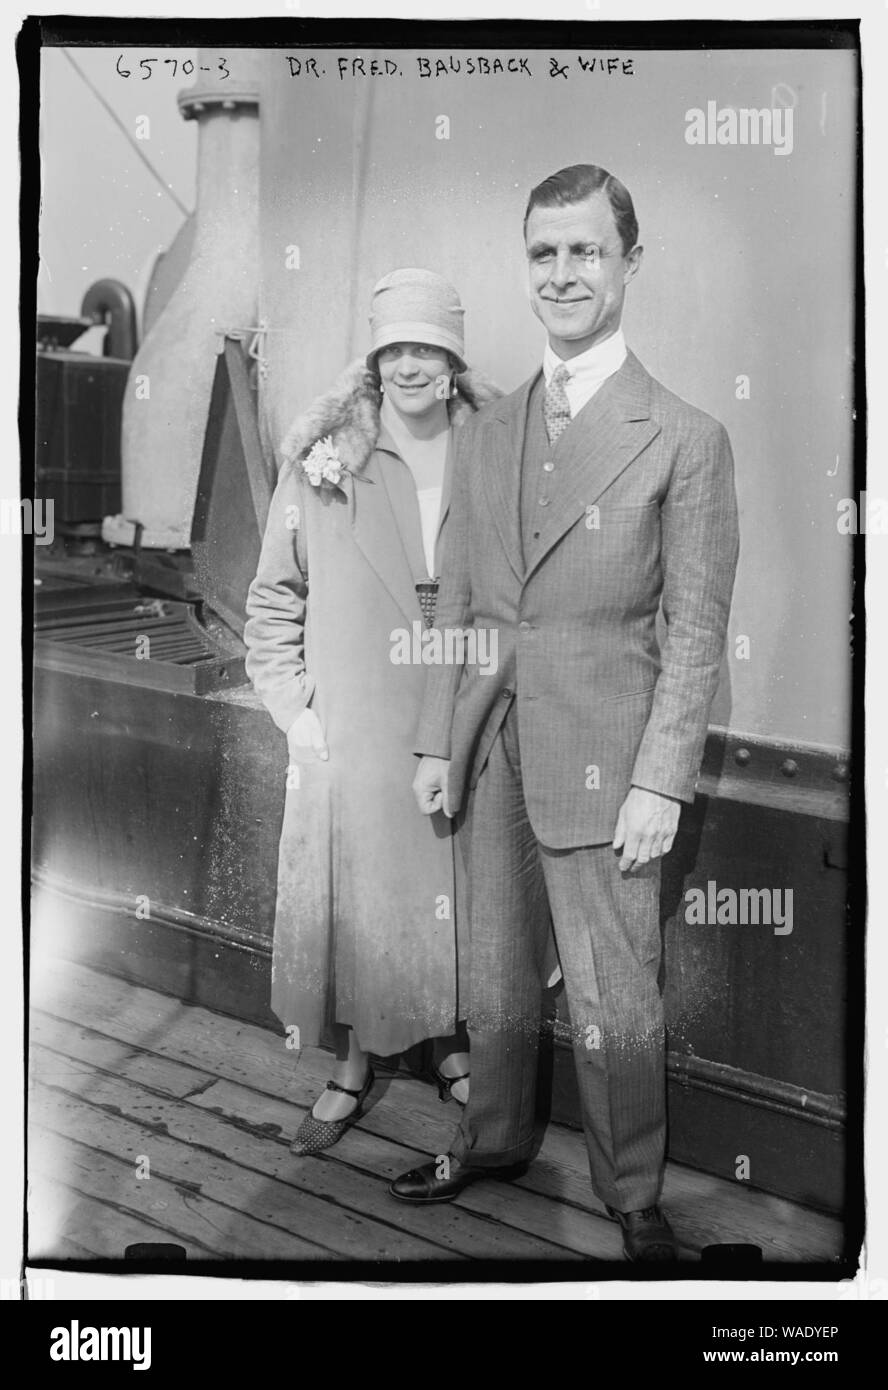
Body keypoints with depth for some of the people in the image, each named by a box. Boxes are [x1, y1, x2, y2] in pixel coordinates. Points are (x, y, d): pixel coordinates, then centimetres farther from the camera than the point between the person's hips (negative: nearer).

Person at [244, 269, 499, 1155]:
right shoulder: (322, 464, -2)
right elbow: (273, 599, 2)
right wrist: (294, 710, -4)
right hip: (350, 733, -1)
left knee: (457, 889, 12)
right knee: (354, 896, 6)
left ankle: (449, 1043, 34)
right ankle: (354, 1065, 26)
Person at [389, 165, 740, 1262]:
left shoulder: (685, 440, -6)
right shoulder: (485, 434, 9)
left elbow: (696, 630, -7)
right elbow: (457, 601, 11)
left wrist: (660, 781, -12)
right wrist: (437, 742, 7)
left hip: (599, 755, -5)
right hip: (492, 748, 5)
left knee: (613, 1000, 4)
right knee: (497, 975, 19)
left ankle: (631, 1192, 26)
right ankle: (493, 1140, 40)